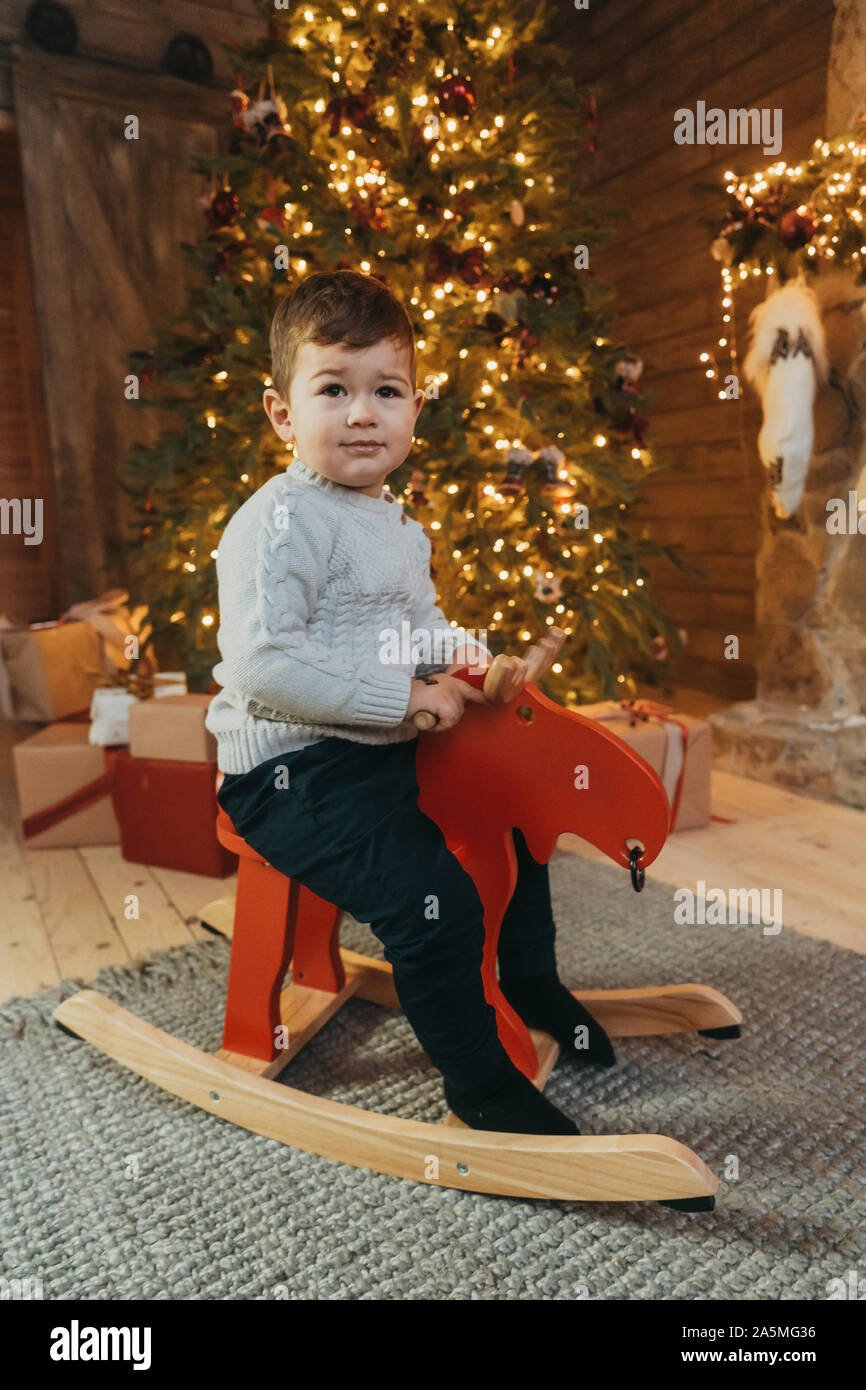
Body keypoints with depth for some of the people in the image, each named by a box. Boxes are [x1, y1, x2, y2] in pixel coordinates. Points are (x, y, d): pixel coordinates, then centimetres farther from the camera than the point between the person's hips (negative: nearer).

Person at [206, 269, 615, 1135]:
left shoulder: (394, 521, 13)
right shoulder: (278, 523, -17)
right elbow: (262, 664, -27)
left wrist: (457, 651, 5)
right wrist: (404, 697, -24)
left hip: (388, 751, 10)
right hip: (292, 772, -9)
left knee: (513, 818, 17)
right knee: (433, 898, -23)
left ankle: (531, 982, 40)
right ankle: (479, 1081, 4)